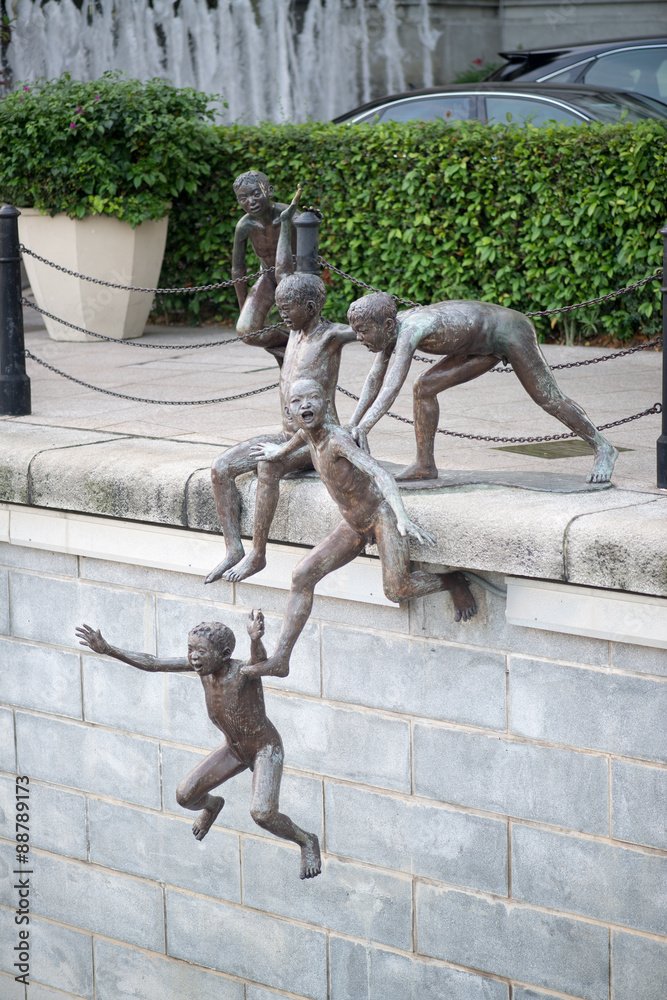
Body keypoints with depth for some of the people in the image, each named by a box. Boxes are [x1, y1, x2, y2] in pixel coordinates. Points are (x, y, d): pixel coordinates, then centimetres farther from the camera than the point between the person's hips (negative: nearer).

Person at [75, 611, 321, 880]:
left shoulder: (243, 671, -34)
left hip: (266, 749, -6)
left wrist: (255, 639, -80)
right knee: (185, 795, -2)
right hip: (234, 749, 6)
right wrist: (109, 650, -17)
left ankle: (306, 840, 5)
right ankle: (212, 804, 36)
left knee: (262, 814, -26)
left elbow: (260, 661, -58)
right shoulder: (202, 664, -17)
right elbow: (153, 663, -10)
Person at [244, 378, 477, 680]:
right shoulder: (311, 432, -2)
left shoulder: (337, 438, -26)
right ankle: (280, 659, -1)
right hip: (353, 526, 8)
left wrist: (402, 518, -54)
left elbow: (379, 472, -39)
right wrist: (282, 450, 50)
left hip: (382, 516, -8)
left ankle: (452, 581, 8)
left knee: (396, 591, -22)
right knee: (302, 576, -3)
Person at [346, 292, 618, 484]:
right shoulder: (390, 327, -8)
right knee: (425, 387, -1)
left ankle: (602, 449, 13)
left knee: (549, 398, -2)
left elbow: (392, 388, -43)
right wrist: (353, 425, -4)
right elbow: (375, 379, 1)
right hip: (488, 345, 9)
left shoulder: (410, 330, -35)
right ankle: (425, 464, 5)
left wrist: (363, 429, -47)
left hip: (511, 332, -9)